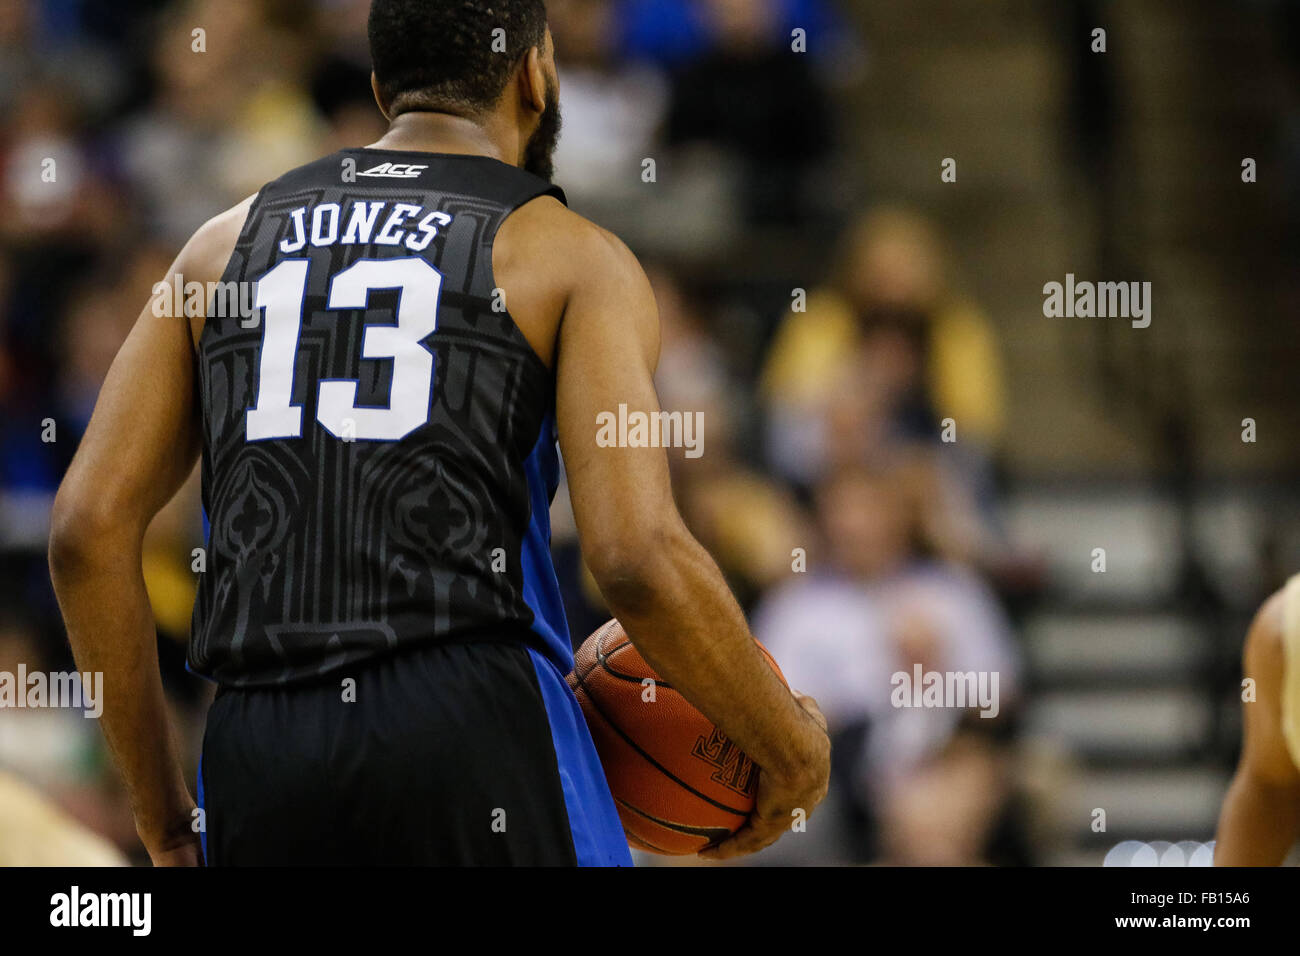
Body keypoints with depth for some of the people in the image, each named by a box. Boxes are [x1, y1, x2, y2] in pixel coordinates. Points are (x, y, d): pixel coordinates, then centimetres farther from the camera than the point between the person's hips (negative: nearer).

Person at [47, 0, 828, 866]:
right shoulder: (572, 256, 6)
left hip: (256, 753, 4)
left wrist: (162, 811, 18)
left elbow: (89, 527, 11)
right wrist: (792, 746, 7)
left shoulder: (229, 242, 18)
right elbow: (639, 559, -8)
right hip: (476, 730, -4)